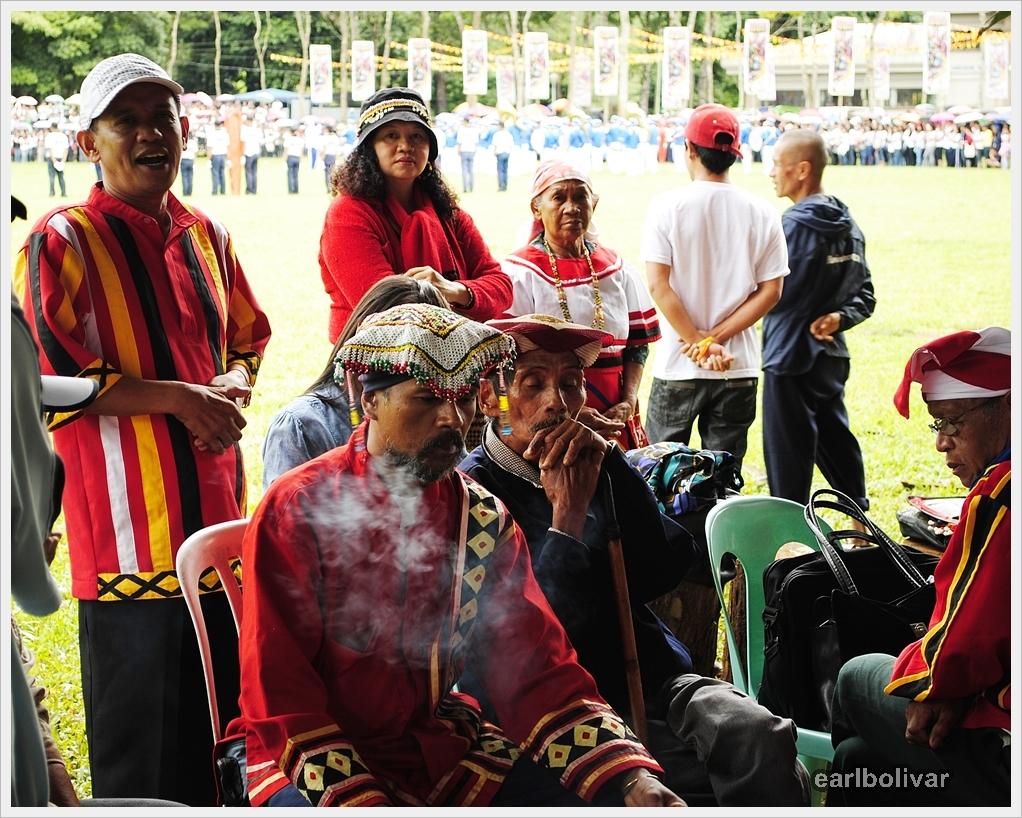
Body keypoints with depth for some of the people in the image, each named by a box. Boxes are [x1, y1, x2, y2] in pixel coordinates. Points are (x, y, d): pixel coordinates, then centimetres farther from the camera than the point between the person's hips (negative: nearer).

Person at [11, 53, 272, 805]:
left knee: (219, 732, 15)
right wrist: (177, 397, -15)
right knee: (138, 750, 1)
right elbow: (48, 375, -14)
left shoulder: (207, 236, 13)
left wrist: (233, 387, 1)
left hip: (216, 523, 6)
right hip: (129, 534, -6)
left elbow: (249, 337, 25)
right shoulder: (62, 243, -7)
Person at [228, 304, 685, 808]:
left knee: (606, 797, -13)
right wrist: (363, 802, -26)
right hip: (309, 762, -4)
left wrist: (633, 781, -16)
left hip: (440, 743, 4)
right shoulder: (296, 512, -12)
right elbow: (280, 699, -14)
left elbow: (538, 672, -1)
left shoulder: (485, 521, 2)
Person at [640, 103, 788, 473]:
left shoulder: (667, 207, -7)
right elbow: (770, 291, -2)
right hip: (740, 367, 2)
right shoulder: (762, 214, 1)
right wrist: (715, 340, -5)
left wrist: (700, 342, -10)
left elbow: (658, 285, -12)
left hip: (678, 367, -2)